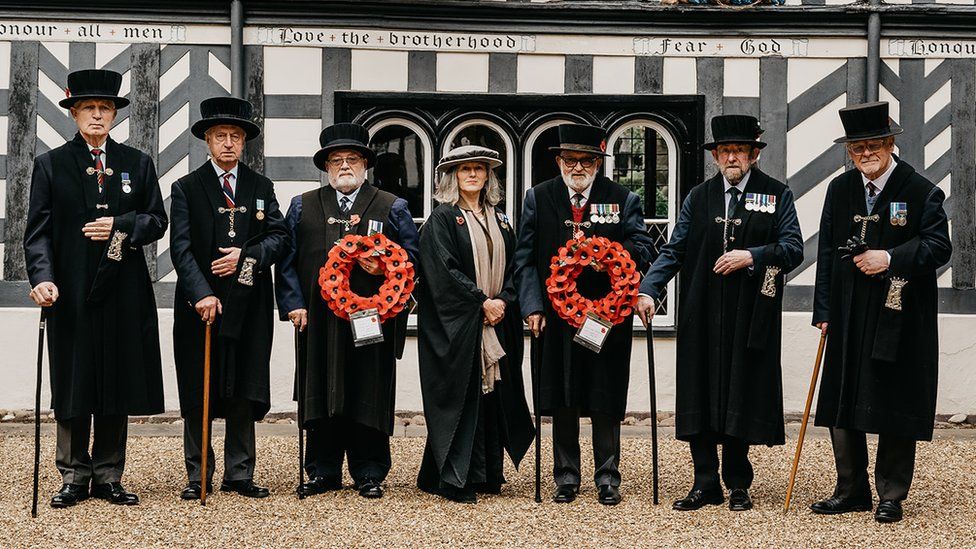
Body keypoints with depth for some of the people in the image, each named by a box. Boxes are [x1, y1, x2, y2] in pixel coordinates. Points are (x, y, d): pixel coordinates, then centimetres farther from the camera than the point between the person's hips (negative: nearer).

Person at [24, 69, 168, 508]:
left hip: (123, 293, 2)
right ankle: (74, 476, 12)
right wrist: (42, 277, -16)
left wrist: (121, 226, -11)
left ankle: (108, 477, 14)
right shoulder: (50, 165, 5)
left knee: (118, 385, 6)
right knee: (73, 386, 2)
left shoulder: (138, 163, 11)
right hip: (71, 294, -2)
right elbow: (38, 230, -2)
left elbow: (157, 221, 8)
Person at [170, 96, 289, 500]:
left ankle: (239, 474, 12)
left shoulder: (262, 187, 12)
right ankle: (198, 475, 9)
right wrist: (202, 294, -18)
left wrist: (246, 256, -12)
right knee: (198, 393, 2)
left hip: (248, 305, 2)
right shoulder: (186, 188, 3)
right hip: (201, 304, -2)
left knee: (245, 392, 5)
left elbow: (279, 237, 6)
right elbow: (181, 249, -6)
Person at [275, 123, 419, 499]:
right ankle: (323, 472, 12)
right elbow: (286, 259, 9)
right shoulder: (303, 207, 14)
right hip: (318, 321, 1)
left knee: (369, 395, 0)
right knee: (321, 394, 3)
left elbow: (411, 256, 8)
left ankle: (369, 475, 9)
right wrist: (293, 304, -2)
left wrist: (384, 268, -12)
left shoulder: (392, 208, 11)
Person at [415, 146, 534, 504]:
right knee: (459, 395, -6)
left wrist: (503, 300, -6)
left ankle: (487, 474, 13)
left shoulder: (500, 220, 15)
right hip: (456, 325, -5)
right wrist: (482, 302, -14)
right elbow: (442, 270, -12)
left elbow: (513, 267, 12)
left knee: (493, 393, 5)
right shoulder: (442, 219, -3)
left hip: (497, 322, 6)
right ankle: (453, 480, -2)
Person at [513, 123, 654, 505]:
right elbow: (525, 258, 4)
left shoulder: (623, 200, 4)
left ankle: (608, 478, 16)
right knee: (562, 402, 8)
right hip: (555, 317, 1)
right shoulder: (539, 198, 6)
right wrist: (532, 306, -6)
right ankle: (566, 477, 19)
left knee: (605, 402, 4)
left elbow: (642, 249, -1)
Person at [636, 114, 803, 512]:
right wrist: (648, 289, -9)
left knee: (742, 397, 3)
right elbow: (674, 251, 4)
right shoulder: (699, 197, 10)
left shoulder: (777, 195, 6)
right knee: (700, 397, 2)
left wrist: (752, 256, -16)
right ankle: (706, 484, 10)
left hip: (751, 318, -2)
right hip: (703, 316, 2)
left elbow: (793, 248, -1)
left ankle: (737, 485, 15)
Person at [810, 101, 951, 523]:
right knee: (842, 403, 7)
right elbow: (827, 252, 10)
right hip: (849, 317, 5)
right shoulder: (839, 190, 9)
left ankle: (891, 496, 13)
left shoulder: (920, 191, -5)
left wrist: (891, 258, -20)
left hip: (900, 316, -4)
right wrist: (824, 311, 5)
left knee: (895, 406, 2)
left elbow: (938, 247, -7)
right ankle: (851, 491, 18)